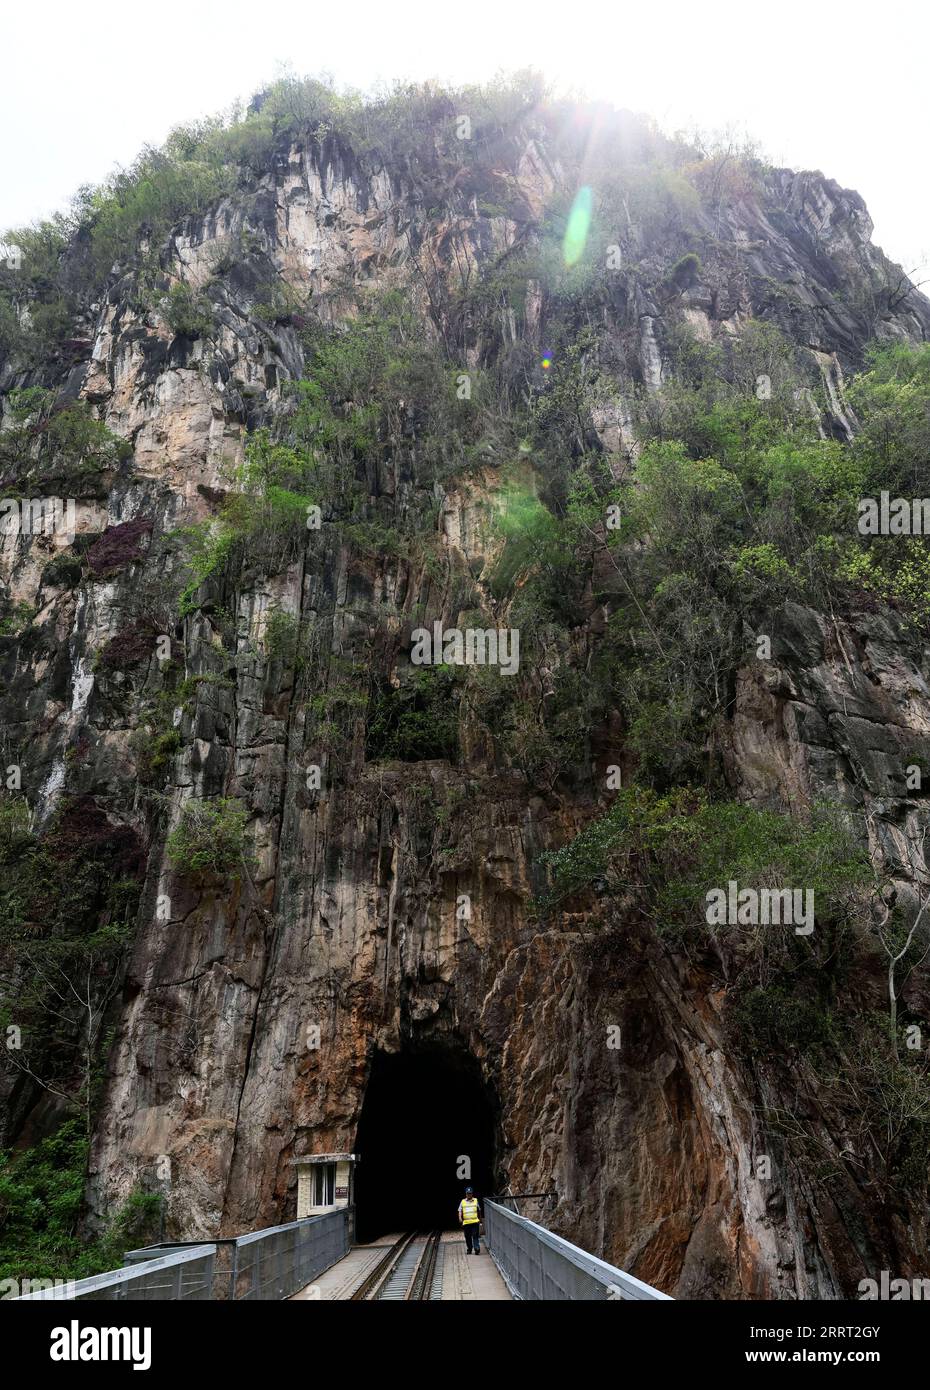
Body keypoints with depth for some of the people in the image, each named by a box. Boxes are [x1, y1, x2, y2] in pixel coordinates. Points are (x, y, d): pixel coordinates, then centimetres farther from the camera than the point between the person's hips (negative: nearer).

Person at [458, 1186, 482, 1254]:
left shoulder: (475, 1200, 10)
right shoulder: (463, 1201, 9)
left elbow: (479, 1211, 19)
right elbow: (460, 1210, 6)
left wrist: (480, 1219, 21)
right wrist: (460, 1218, -10)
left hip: (475, 1222, -1)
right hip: (466, 1222, 1)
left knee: (475, 1236, -10)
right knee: (468, 1237, 6)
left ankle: (477, 1249, -11)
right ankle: (469, 1249, 19)